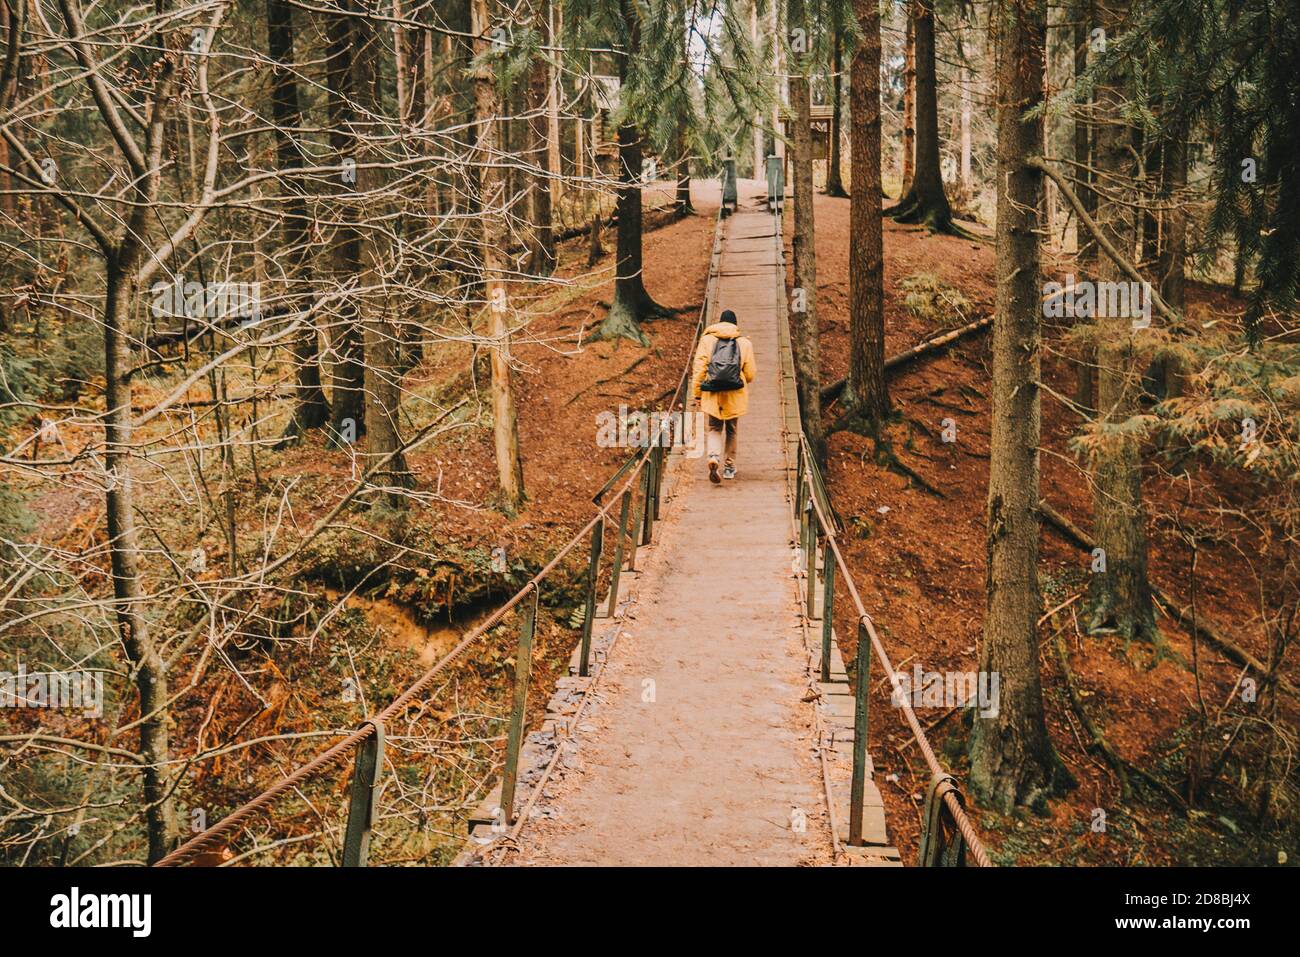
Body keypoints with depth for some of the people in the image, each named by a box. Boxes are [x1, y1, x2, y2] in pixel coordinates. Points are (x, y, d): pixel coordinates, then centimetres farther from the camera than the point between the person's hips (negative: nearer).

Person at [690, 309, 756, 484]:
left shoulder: (707, 339, 1)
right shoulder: (744, 343, 1)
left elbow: (699, 368, -2)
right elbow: (750, 374, 1)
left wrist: (696, 394, 5)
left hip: (712, 394, 0)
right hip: (734, 396, 0)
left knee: (714, 428, 10)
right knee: (731, 430, 17)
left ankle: (713, 457, -18)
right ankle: (729, 467, 24)